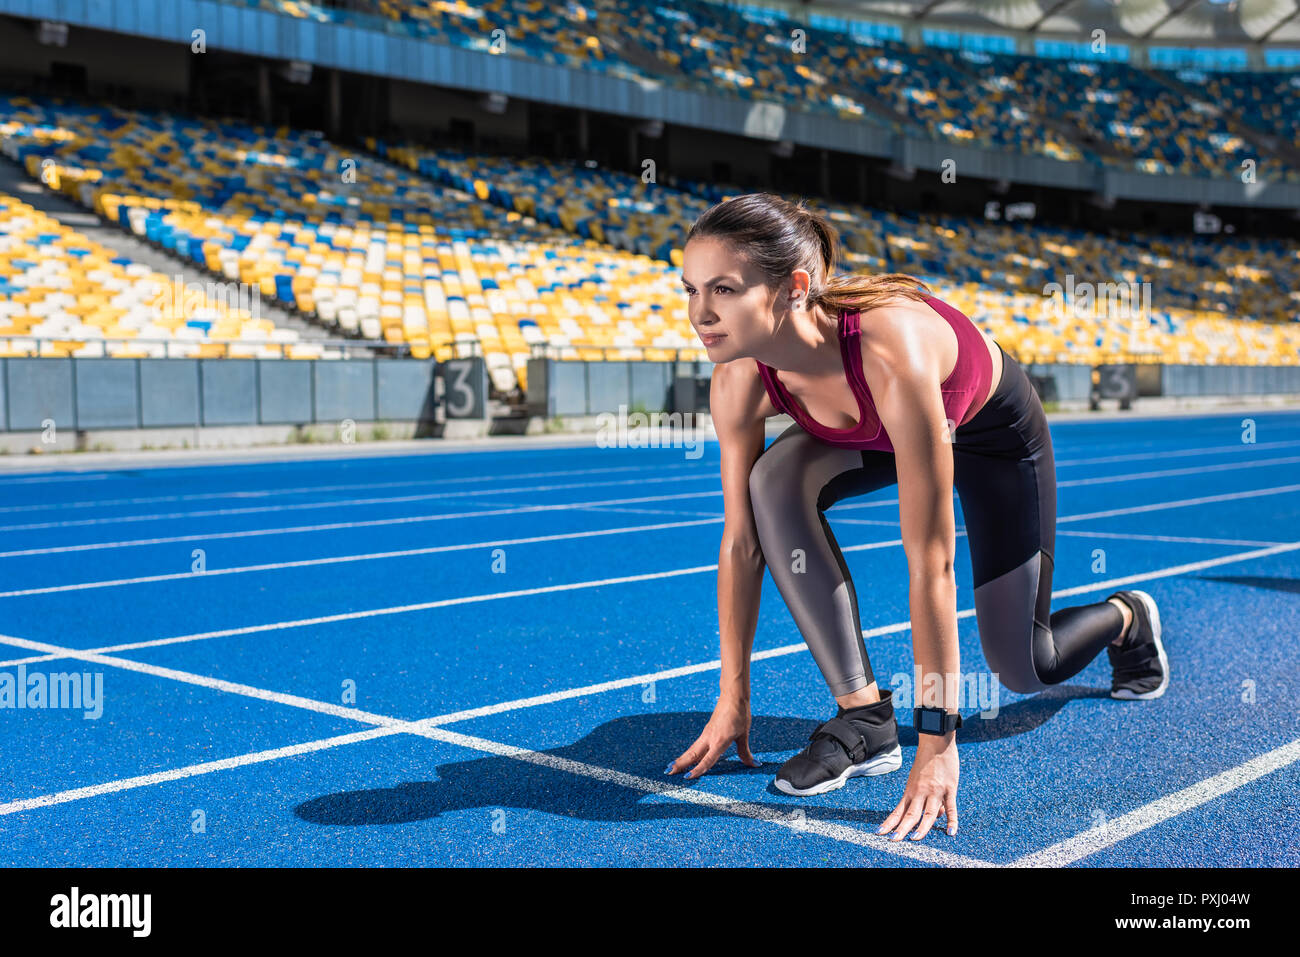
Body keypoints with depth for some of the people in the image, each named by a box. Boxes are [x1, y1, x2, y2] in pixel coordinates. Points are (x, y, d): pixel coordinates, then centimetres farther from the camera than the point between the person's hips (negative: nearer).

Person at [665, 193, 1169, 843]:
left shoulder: (892, 354, -47)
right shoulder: (739, 380, -30)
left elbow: (930, 562, -43)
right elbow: (740, 541, -19)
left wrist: (937, 742, -40)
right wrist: (732, 699, -15)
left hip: (994, 429, -4)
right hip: (870, 433, 4)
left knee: (1026, 669, 5)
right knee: (777, 480, -29)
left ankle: (1126, 617, 41)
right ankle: (864, 715, -17)